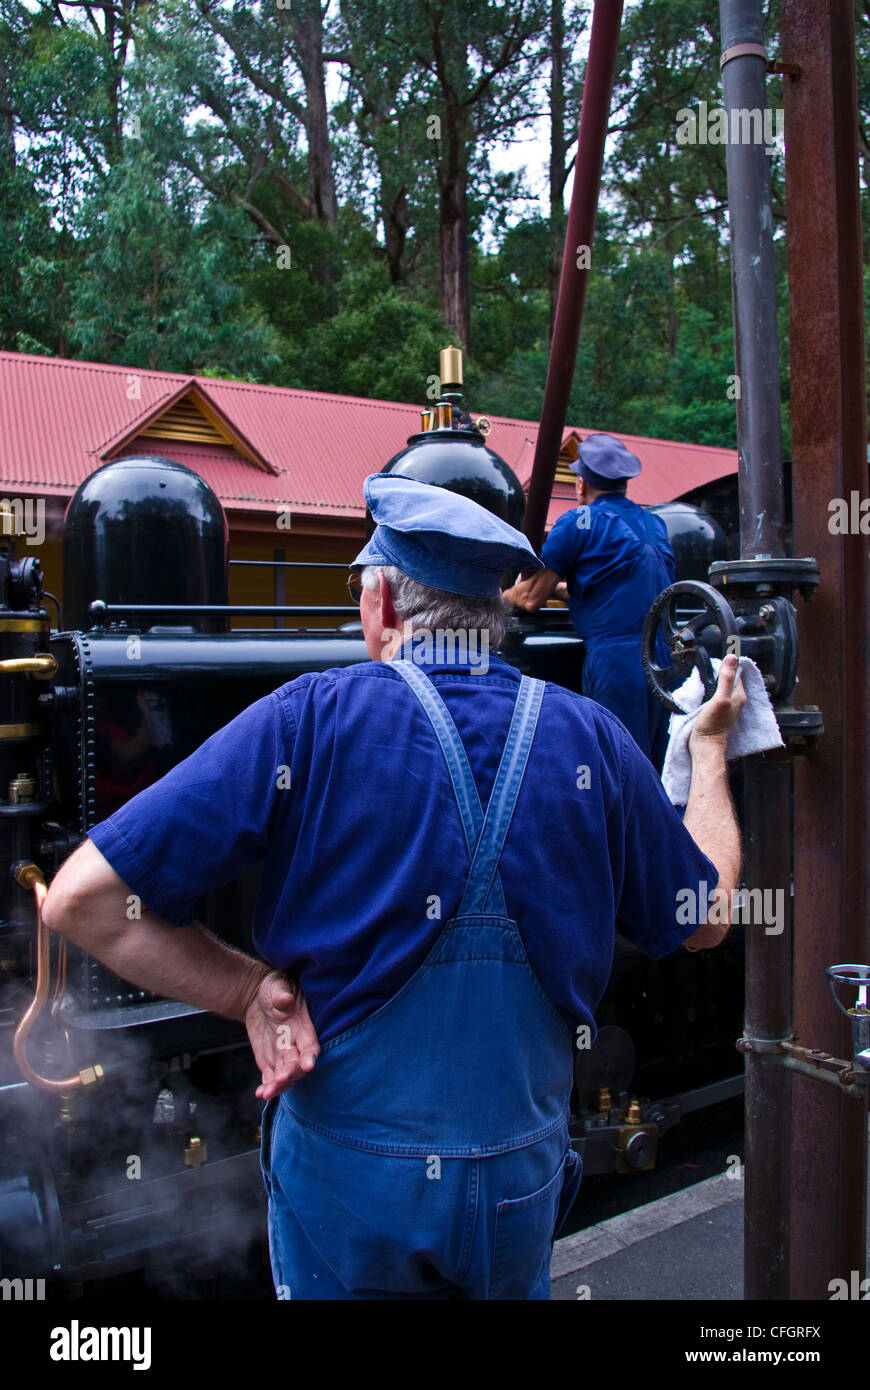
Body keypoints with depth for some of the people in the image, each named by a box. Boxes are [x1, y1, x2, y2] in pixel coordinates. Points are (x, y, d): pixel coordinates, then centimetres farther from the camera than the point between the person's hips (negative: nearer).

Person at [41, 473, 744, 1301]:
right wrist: (709, 745, 20)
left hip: (347, 1177, -2)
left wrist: (250, 989, -9)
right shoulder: (590, 736, -6)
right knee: (512, 1287, 30)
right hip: (523, 1174, 3)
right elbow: (706, 919, 9)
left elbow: (81, 899, -18)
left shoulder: (310, 720, -15)